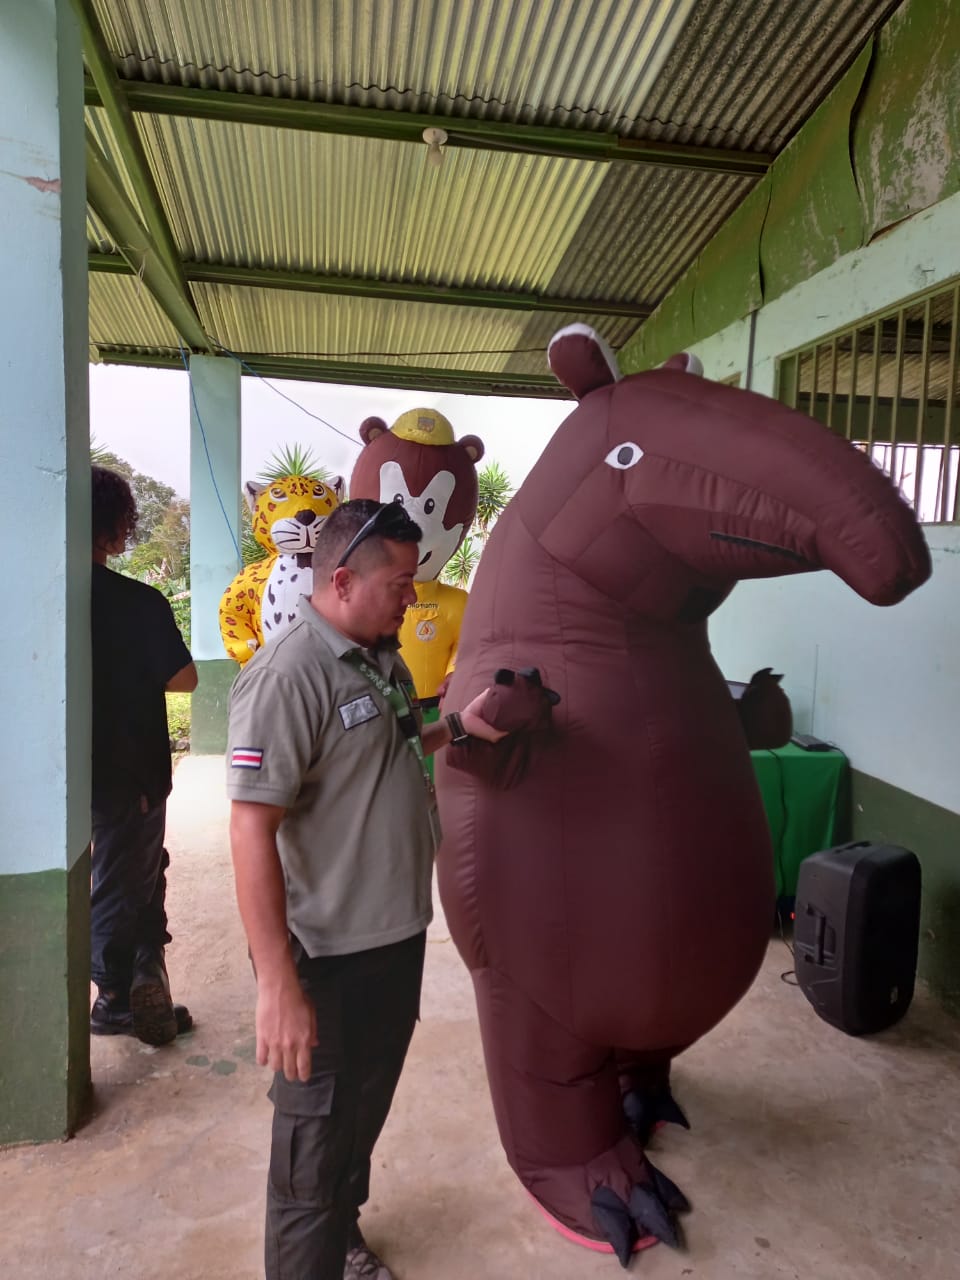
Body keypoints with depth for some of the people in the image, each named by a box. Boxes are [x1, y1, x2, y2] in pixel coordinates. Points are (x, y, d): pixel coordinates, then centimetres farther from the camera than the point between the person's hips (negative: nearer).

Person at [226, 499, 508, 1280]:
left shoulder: (384, 659, 3)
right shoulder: (288, 677, -24)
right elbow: (252, 832, -26)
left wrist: (456, 727, 2)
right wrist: (277, 984, -25)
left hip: (400, 933, 9)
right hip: (333, 954, -9)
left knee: (369, 1102, 27)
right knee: (317, 1131, 13)